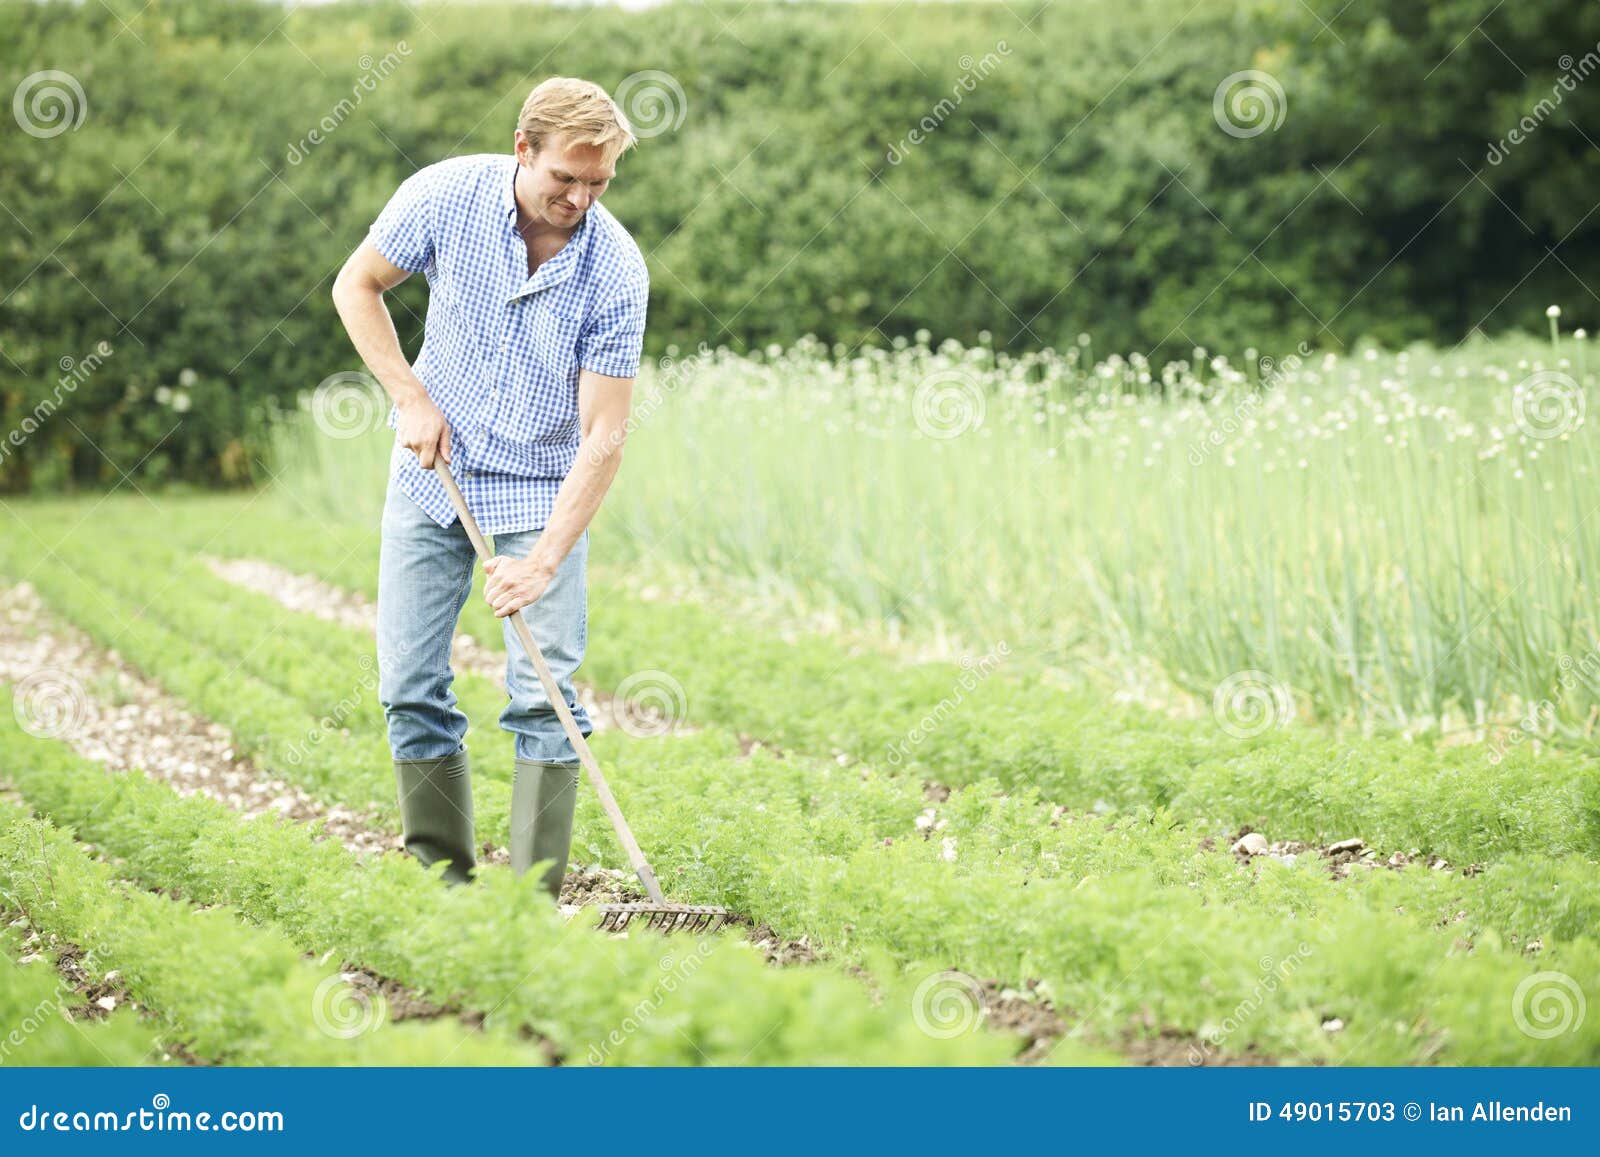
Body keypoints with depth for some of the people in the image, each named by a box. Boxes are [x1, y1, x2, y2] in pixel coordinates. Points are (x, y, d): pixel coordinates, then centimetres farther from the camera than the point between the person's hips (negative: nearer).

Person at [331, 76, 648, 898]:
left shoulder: (616, 269, -19)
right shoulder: (445, 196, -14)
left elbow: (603, 435, -19)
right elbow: (356, 285, 2)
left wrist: (542, 563, -25)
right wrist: (411, 397, -10)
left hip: (540, 489, -2)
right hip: (430, 472, 2)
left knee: (545, 694, -11)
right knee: (409, 685, 1)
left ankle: (536, 898, -8)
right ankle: (443, 878, 12)